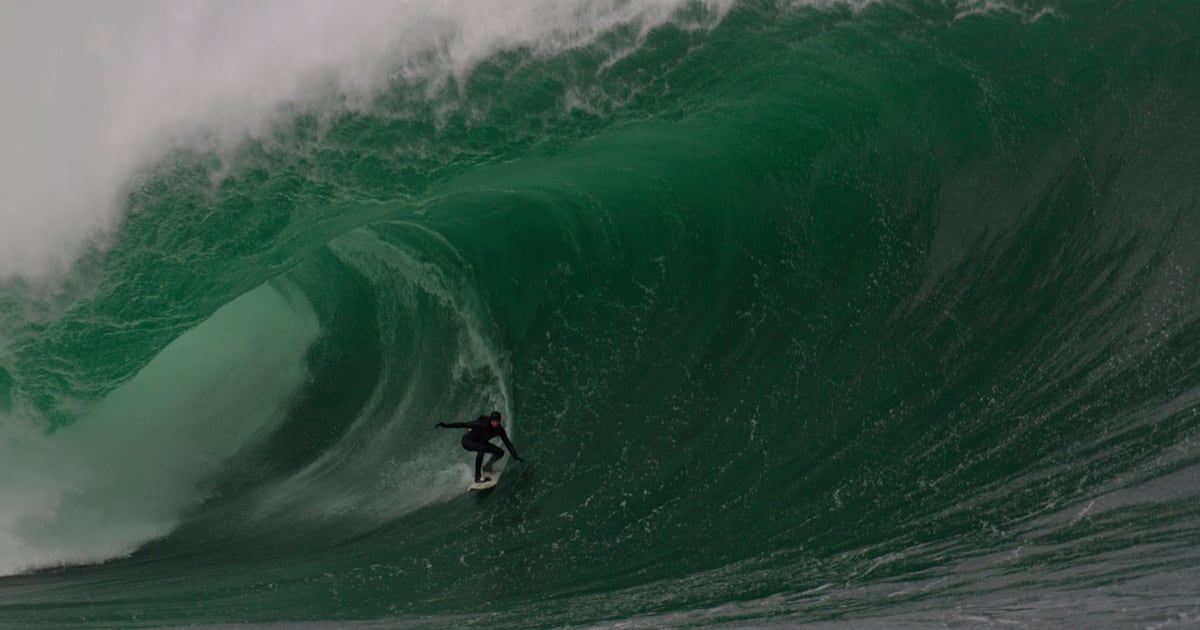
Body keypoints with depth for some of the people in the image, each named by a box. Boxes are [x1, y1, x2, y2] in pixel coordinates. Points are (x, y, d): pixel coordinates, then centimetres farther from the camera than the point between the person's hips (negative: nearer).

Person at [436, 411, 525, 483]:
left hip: (480, 442, 6)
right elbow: (463, 424, -35)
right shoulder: (482, 425, -35)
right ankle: (478, 477, -32)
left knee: (500, 452, -7)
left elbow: (507, 443, -10)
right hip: (467, 440, -6)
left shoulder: (499, 430, -19)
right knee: (481, 448, -37)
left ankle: (487, 467, 19)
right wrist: (446, 425, -40)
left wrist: (515, 455, -17)